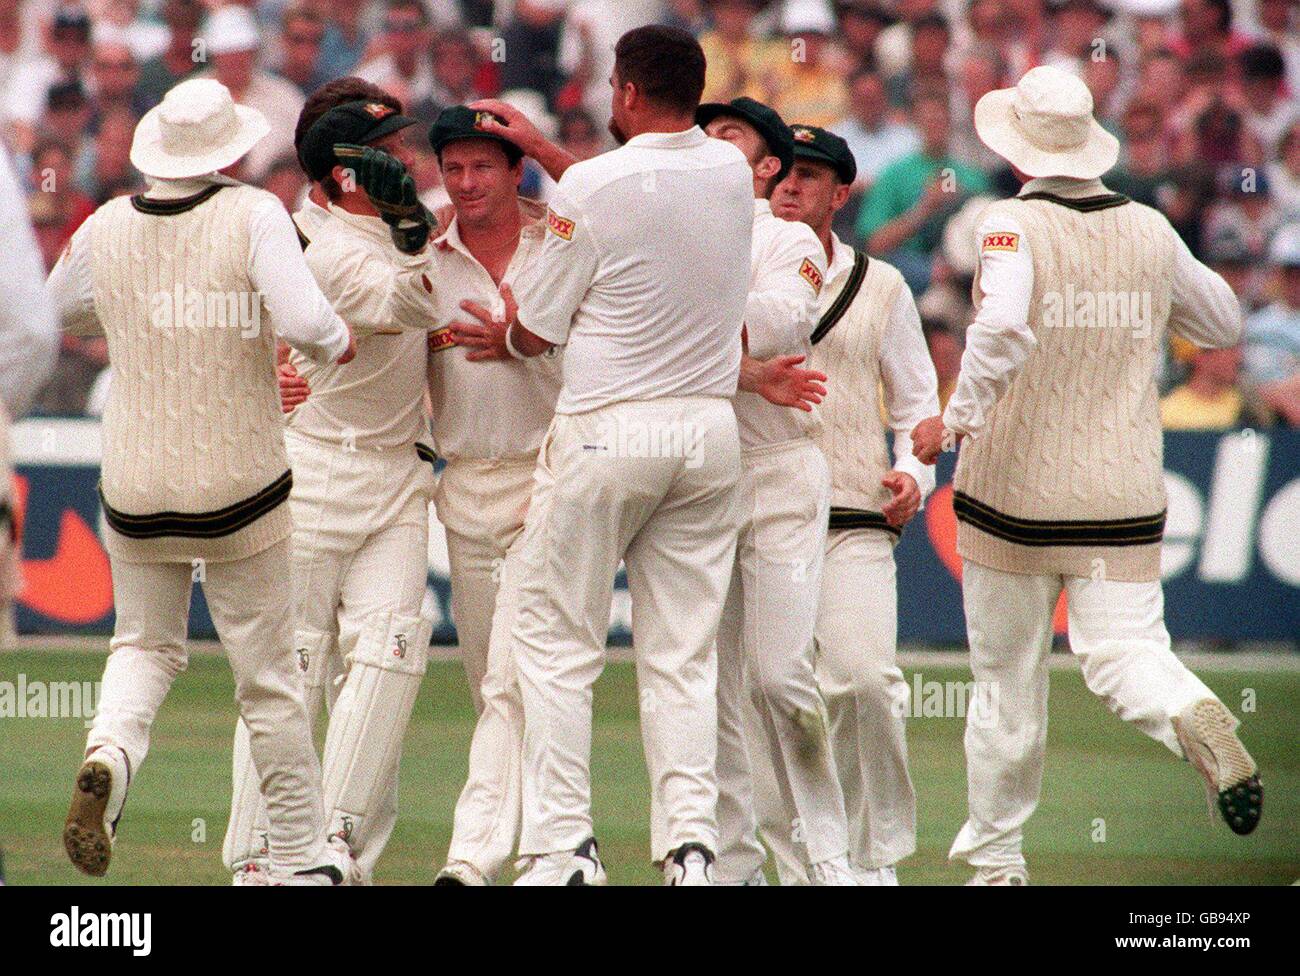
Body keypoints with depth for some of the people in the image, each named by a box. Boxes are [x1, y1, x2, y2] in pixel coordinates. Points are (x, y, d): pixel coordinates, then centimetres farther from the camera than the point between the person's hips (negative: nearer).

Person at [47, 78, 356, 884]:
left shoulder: (107, 229, -1)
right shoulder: (252, 215, -12)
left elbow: (59, 309, 18)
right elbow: (305, 320, -25)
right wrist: (341, 341, -5)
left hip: (134, 488, 2)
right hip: (241, 482, -2)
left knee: (145, 644, 18)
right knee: (268, 673, 9)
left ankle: (110, 751, -14)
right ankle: (304, 860, 15)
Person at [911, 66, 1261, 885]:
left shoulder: (1015, 226, -11)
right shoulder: (1150, 233, 4)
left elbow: (1003, 327, -30)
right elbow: (1225, 324, 17)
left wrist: (957, 421, -21)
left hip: (1014, 486, -3)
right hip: (1124, 494, 3)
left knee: (1007, 677, 9)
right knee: (1124, 653, 1)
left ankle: (997, 855, 18)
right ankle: (1199, 722, -33)